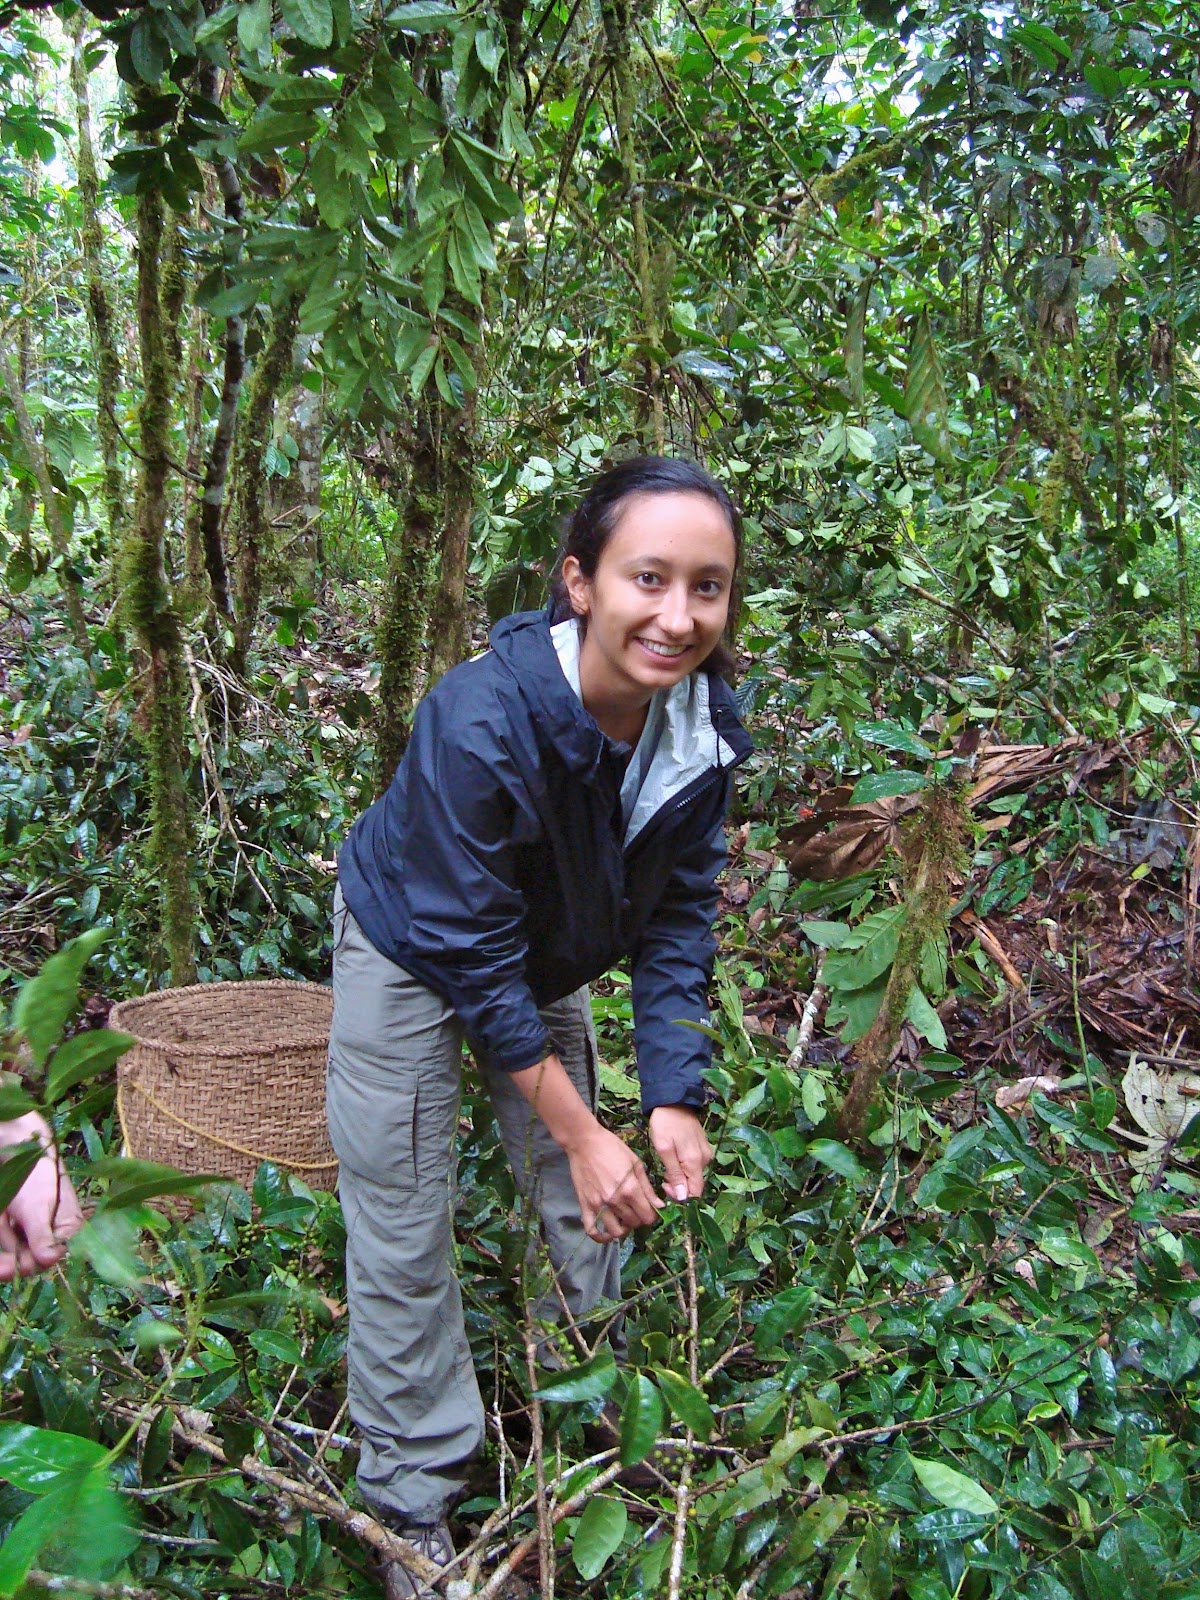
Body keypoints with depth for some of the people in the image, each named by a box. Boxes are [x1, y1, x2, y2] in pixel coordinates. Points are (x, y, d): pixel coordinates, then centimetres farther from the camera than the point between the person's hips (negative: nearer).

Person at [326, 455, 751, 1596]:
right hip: (411, 955, -5)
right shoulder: (479, 721, -38)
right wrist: (579, 1131, -27)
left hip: (543, 965, 5)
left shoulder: (702, 727, -21)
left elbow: (676, 917, -11)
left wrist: (673, 1096, -18)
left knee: (582, 1211, 15)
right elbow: (472, 956, -30)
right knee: (403, 1234, 1)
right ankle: (411, 1503, 22)